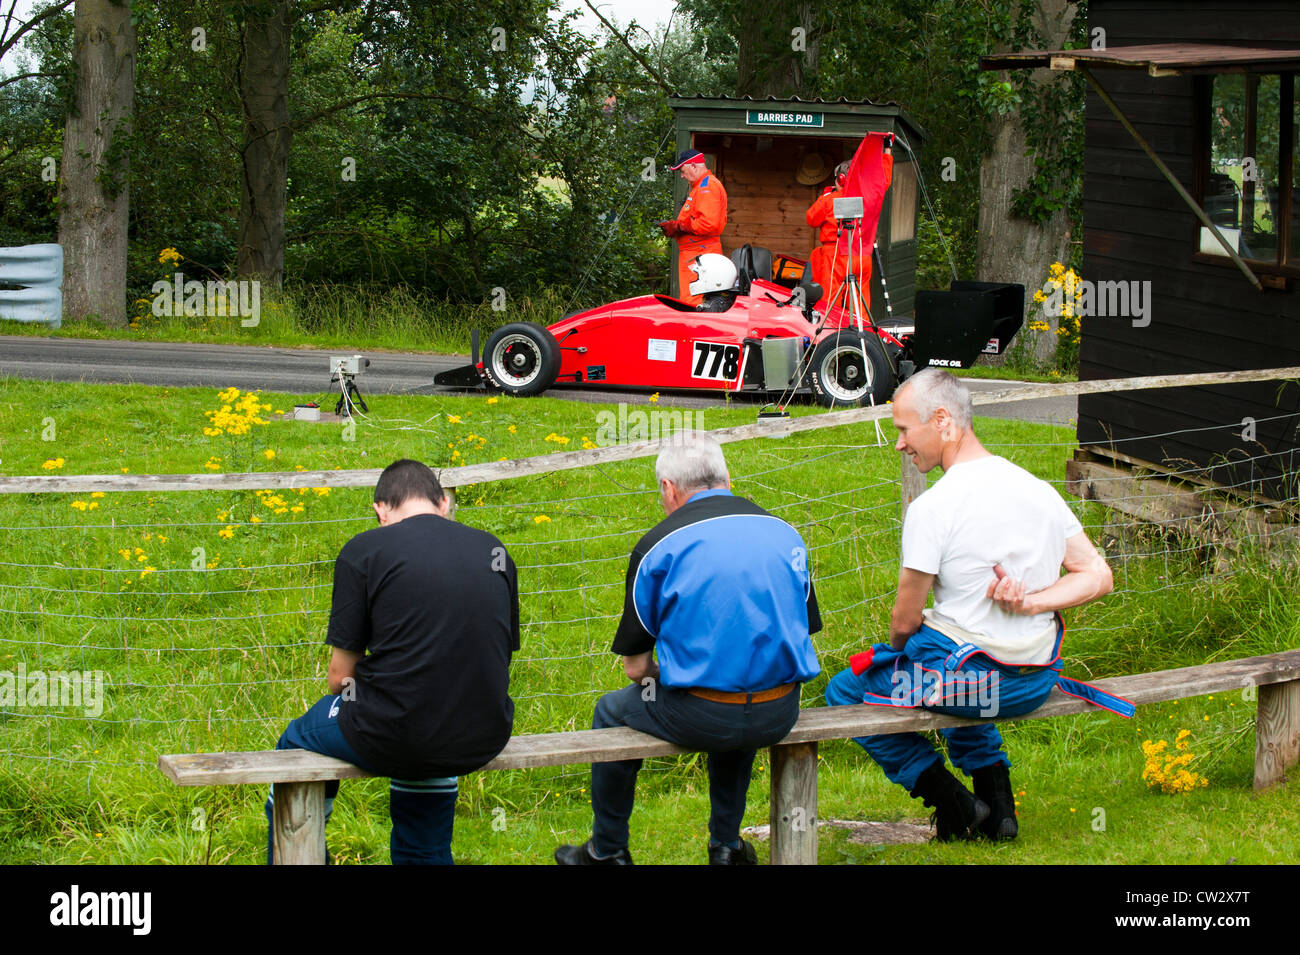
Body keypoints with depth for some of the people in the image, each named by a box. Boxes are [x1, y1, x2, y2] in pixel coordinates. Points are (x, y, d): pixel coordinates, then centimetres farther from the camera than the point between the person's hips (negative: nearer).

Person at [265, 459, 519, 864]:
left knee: (297, 744, 27)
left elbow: (341, 675, -3)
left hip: (391, 740, -4)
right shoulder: (495, 550, 8)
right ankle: (424, 857, 47)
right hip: (482, 744, 4)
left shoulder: (365, 550, -5)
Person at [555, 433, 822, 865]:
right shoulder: (785, 533, 6)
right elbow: (803, 631, 14)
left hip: (698, 717, -4)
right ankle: (727, 845, 46)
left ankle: (607, 852, 38)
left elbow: (636, 667, -2)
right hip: (778, 717, 4)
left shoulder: (658, 546, -5)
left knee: (611, 712, 27)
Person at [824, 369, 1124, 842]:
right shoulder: (1039, 489, 2)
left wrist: (897, 649, 11)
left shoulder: (931, 508, -19)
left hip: (969, 675, -7)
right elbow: (1097, 577, 3)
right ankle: (997, 797, 28)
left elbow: (906, 621, -11)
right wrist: (1030, 603, -9)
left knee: (843, 691, 16)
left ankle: (953, 803, 11)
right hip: (1037, 682, 7)